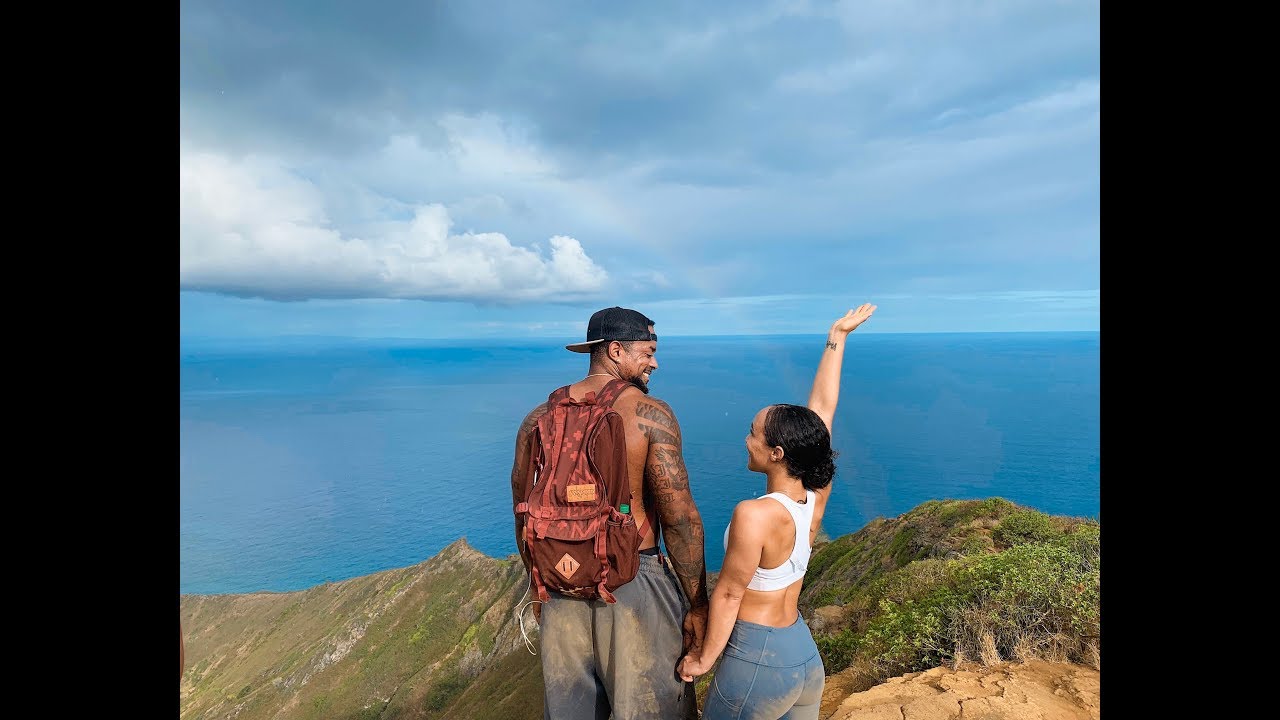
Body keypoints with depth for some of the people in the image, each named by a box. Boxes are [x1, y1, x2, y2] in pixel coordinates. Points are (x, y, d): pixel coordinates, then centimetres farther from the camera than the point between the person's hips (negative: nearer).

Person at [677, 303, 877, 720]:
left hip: (759, 660, -7)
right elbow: (822, 406, 0)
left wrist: (703, 660, -3)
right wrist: (837, 338, 9)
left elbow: (729, 594, -17)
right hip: (807, 655, 7)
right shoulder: (817, 494, -8)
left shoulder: (755, 515, -27)